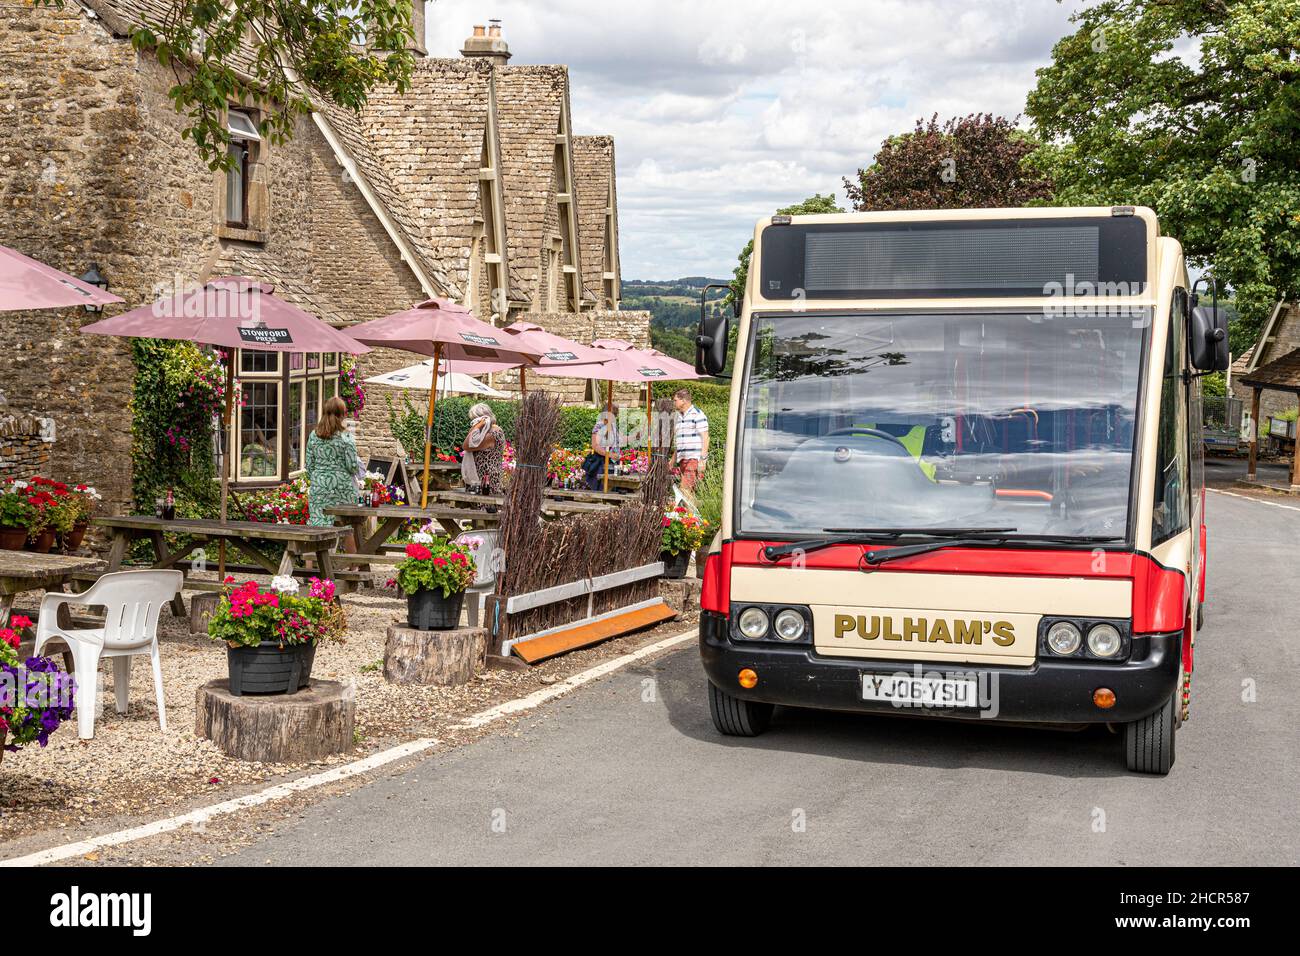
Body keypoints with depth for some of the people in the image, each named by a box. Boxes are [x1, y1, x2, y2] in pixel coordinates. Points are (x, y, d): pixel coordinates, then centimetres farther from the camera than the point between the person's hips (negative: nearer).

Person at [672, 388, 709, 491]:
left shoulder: (698, 415, -6)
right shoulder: (677, 417, 20)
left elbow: (705, 438, -10)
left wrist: (702, 459, -17)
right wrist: (673, 459, 21)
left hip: (694, 458, -8)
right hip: (682, 458, 8)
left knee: (685, 489, -17)